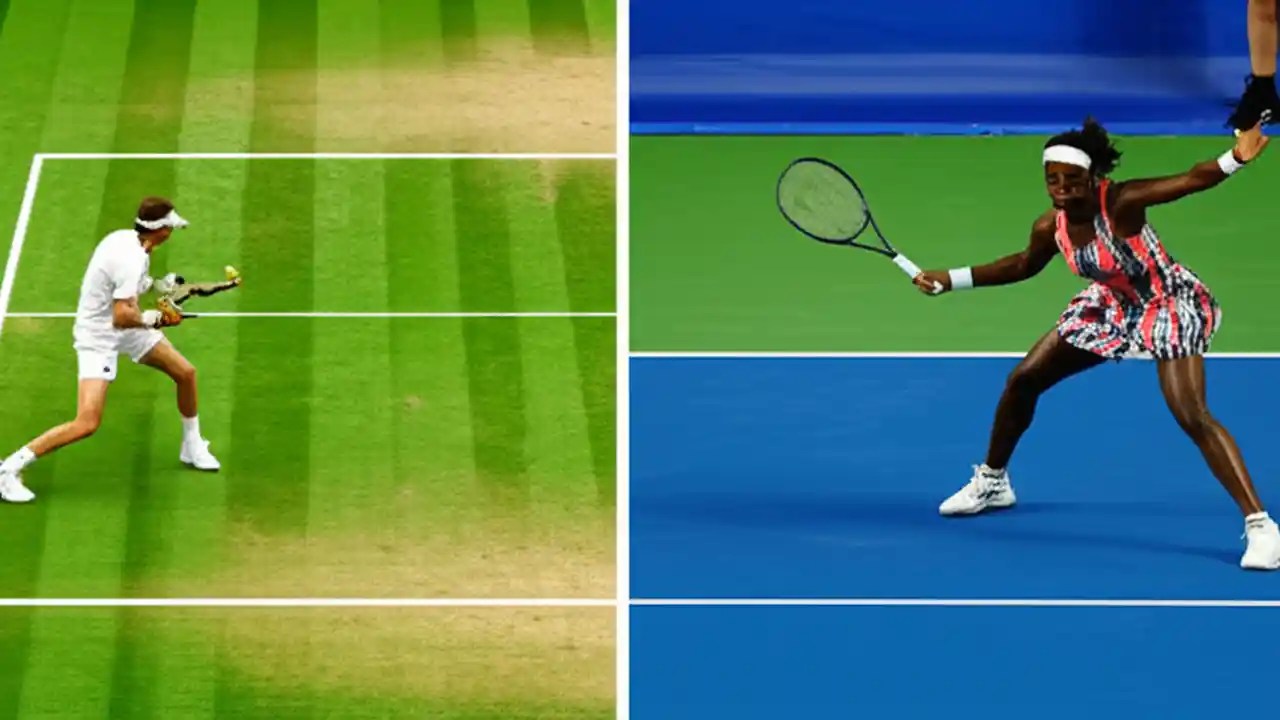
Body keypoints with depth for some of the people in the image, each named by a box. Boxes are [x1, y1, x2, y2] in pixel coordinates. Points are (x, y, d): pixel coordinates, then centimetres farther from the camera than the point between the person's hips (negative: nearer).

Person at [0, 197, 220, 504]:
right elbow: (122, 317, -32)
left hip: (125, 328, 10)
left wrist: (157, 285, 6)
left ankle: (192, 447, 36)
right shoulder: (132, 260, -30)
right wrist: (154, 319, -17)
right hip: (98, 337, -10)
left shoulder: (126, 238, -3)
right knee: (86, 424, -19)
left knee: (186, 372, 14)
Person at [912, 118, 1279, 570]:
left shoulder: (1121, 202, -33)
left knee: (1192, 416, -24)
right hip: (1111, 307, 7)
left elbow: (1192, 180, -43)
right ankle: (992, 482, 36)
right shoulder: (1050, 227, -13)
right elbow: (1024, 265, 9)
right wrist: (951, 279, 8)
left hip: (1168, 307, -7)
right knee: (1022, 380, 11)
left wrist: (1234, 159, -63)